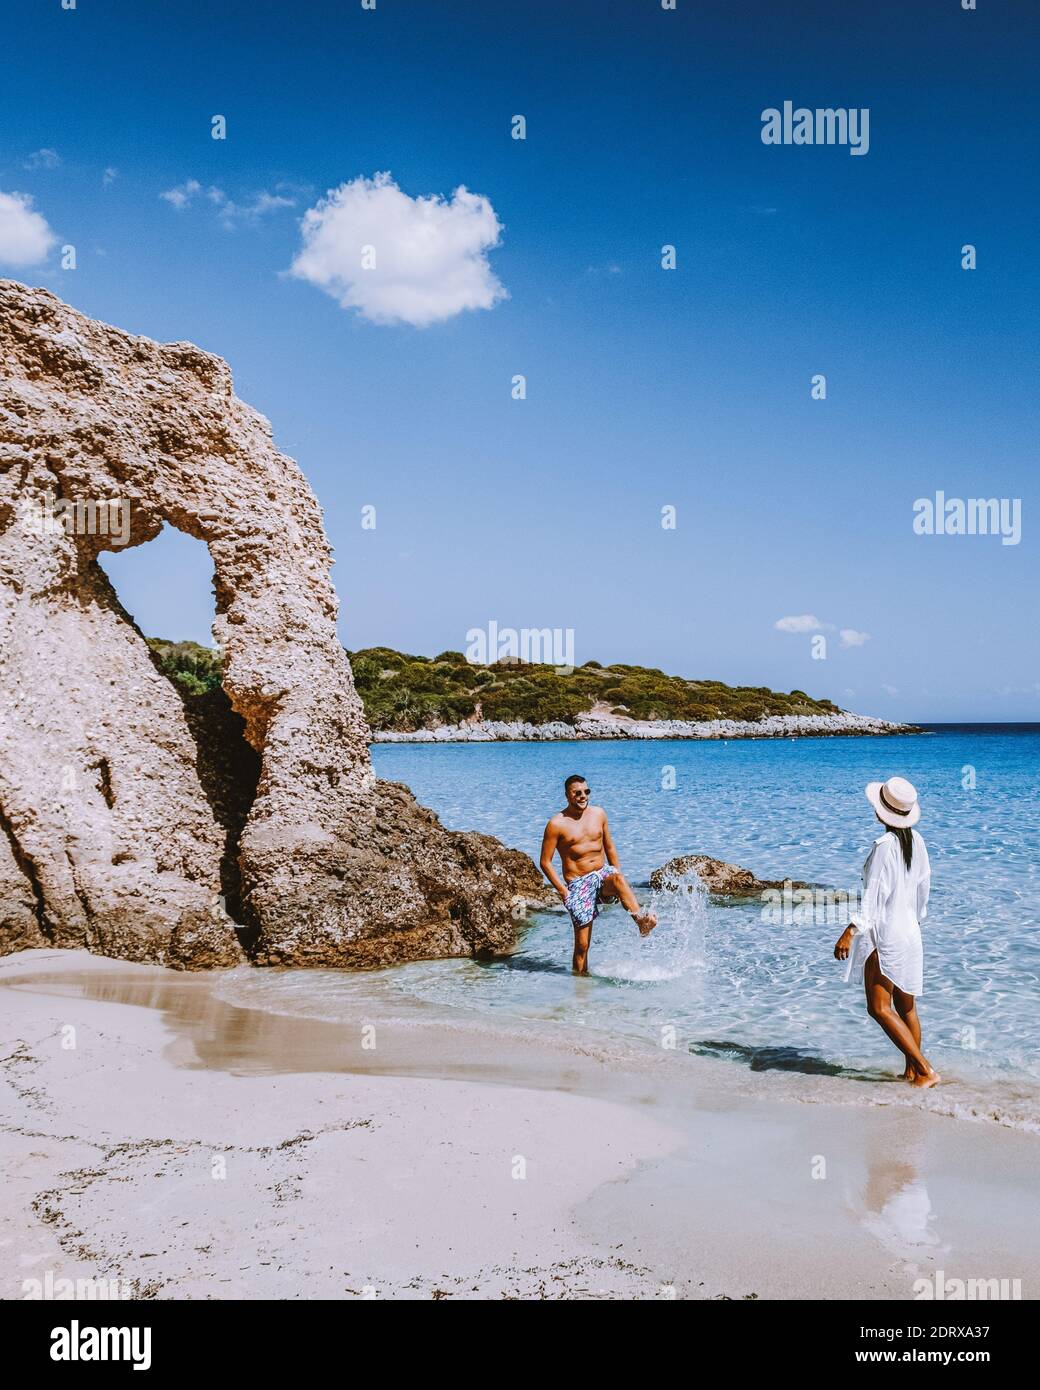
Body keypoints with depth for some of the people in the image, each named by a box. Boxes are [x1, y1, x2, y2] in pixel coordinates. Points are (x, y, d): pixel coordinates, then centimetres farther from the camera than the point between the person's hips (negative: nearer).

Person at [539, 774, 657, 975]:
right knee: (582, 944, -6)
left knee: (617, 879, -35)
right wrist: (563, 891, -10)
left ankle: (641, 921, -47)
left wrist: (618, 875, 10)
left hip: (602, 875, 2)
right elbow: (545, 862, -3)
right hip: (578, 883, -2)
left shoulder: (598, 814, 7)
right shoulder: (557, 824, -6)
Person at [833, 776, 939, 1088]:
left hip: (886, 935, -9)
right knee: (906, 1008, 16)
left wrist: (850, 932, -25)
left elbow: (874, 895, -23)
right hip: (910, 932, 9)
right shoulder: (916, 841, 5)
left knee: (879, 1007, -8)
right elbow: (924, 885, 15)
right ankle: (912, 1071, 21)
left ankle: (926, 1069, -11)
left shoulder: (885, 845, -18)